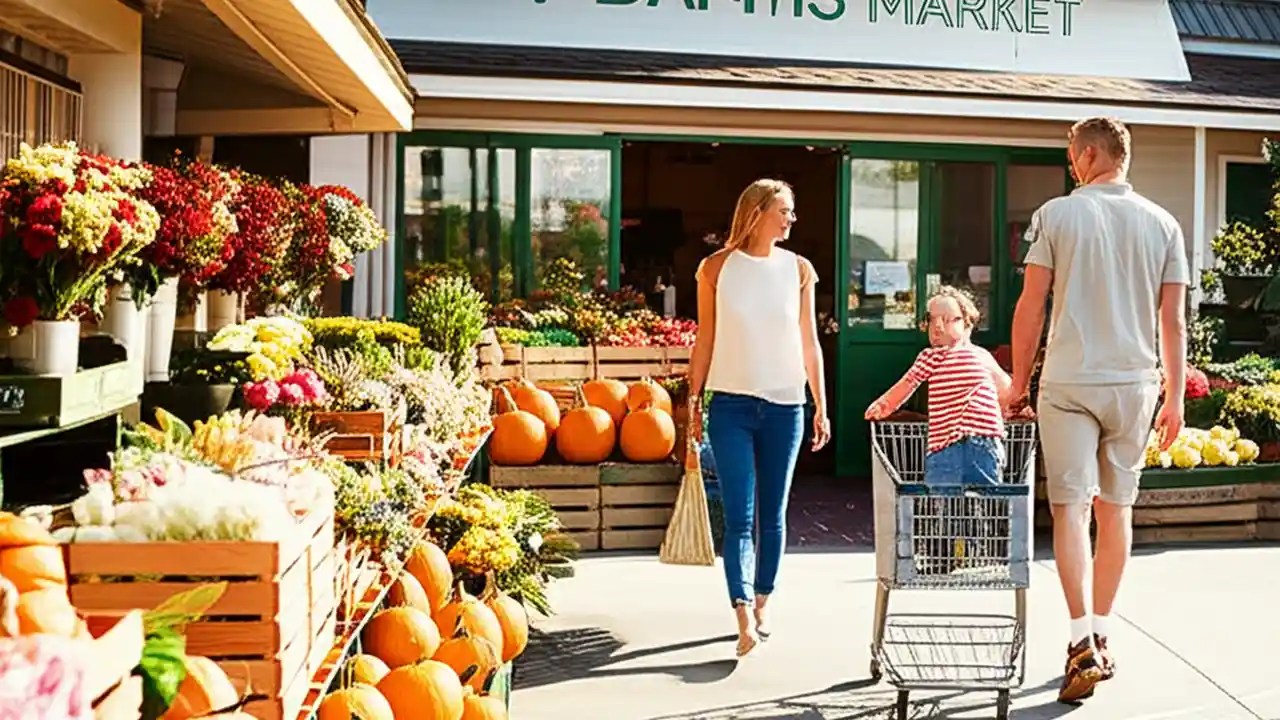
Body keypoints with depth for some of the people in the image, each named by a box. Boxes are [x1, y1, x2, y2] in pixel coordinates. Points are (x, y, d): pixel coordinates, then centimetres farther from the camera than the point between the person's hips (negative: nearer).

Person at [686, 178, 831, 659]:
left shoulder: (798, 269, 6)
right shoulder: (716, 268, 0)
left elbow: (809, 343, 9)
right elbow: (705, 340, 5)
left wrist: (821, 406, 7)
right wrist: (693, 402, 3)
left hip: (784, 406, 2)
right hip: (731, 404, -2)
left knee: (773, 516, 9)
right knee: (738, 517, -8)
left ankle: (762, 607, 22)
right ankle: (745, 620, -13)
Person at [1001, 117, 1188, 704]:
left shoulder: (1056, 214, -3)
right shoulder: (1162, 224, 5)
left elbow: (1031, 306, -4)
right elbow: (1173, 320, 4)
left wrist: (1018, 381, 6)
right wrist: (1175, 397, 10)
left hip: (1068, 383, -3)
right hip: (1134, 384, 3)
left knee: (1070, 507, -1)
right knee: (1116, 509, 13)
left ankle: (1083, 641, -11)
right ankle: (1101, 637, 23)